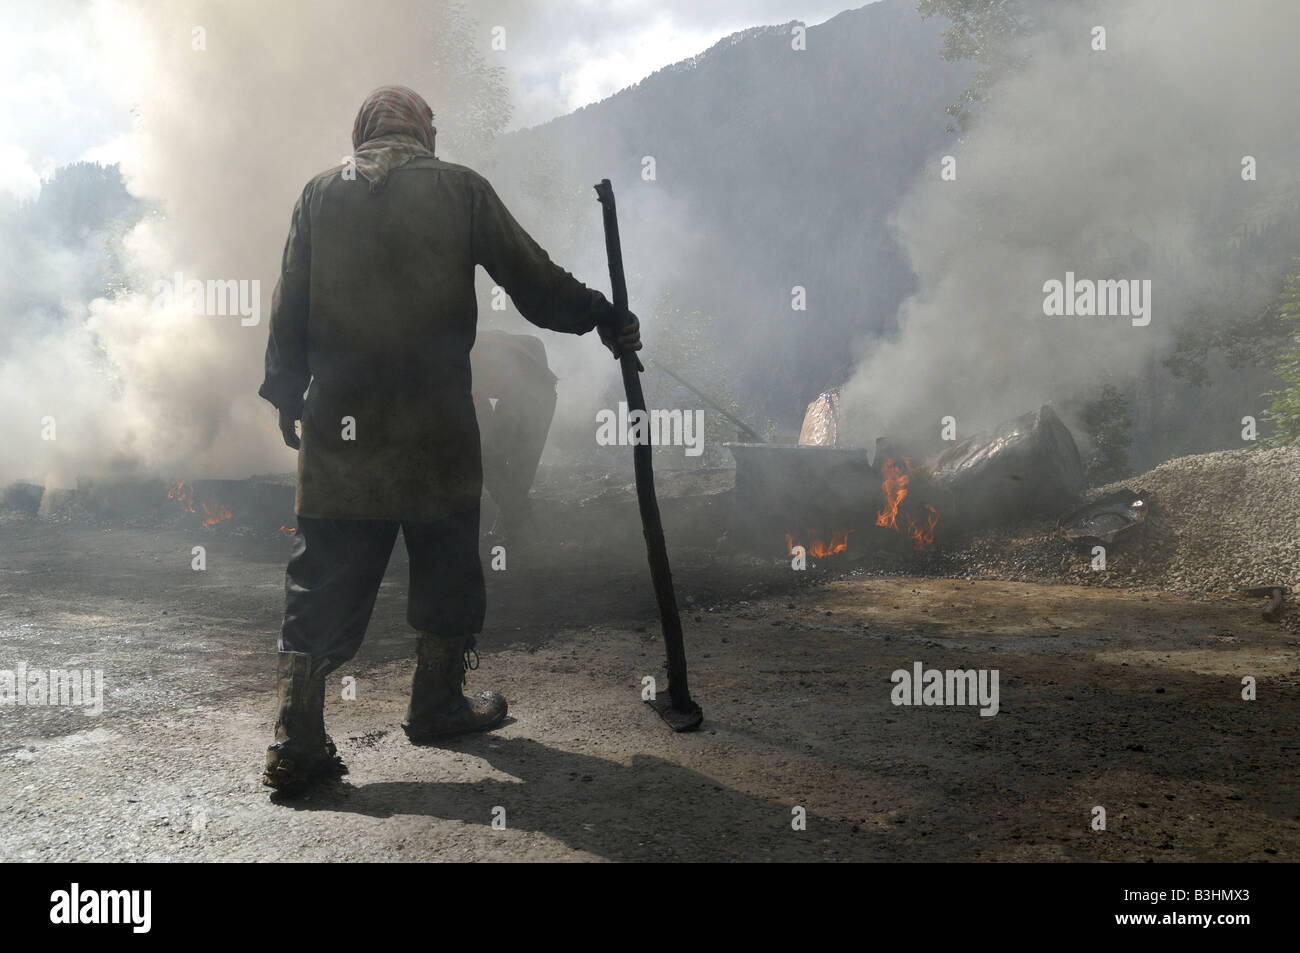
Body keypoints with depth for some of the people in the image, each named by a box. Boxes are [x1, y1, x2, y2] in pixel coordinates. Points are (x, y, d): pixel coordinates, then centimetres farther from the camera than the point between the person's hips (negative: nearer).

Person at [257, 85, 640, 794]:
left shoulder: (321, 193, 10)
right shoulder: (458, 188, 3)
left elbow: (288, 308, 8)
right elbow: (532, 278, 4)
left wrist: (285, 393, 16)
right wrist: (603, 318, 16)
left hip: (338, 422, 3)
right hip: (434, 419, -2)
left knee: (323, 576, 5)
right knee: (445, 562, 14)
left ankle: (296, 741, 3)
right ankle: (437, 705, 26)